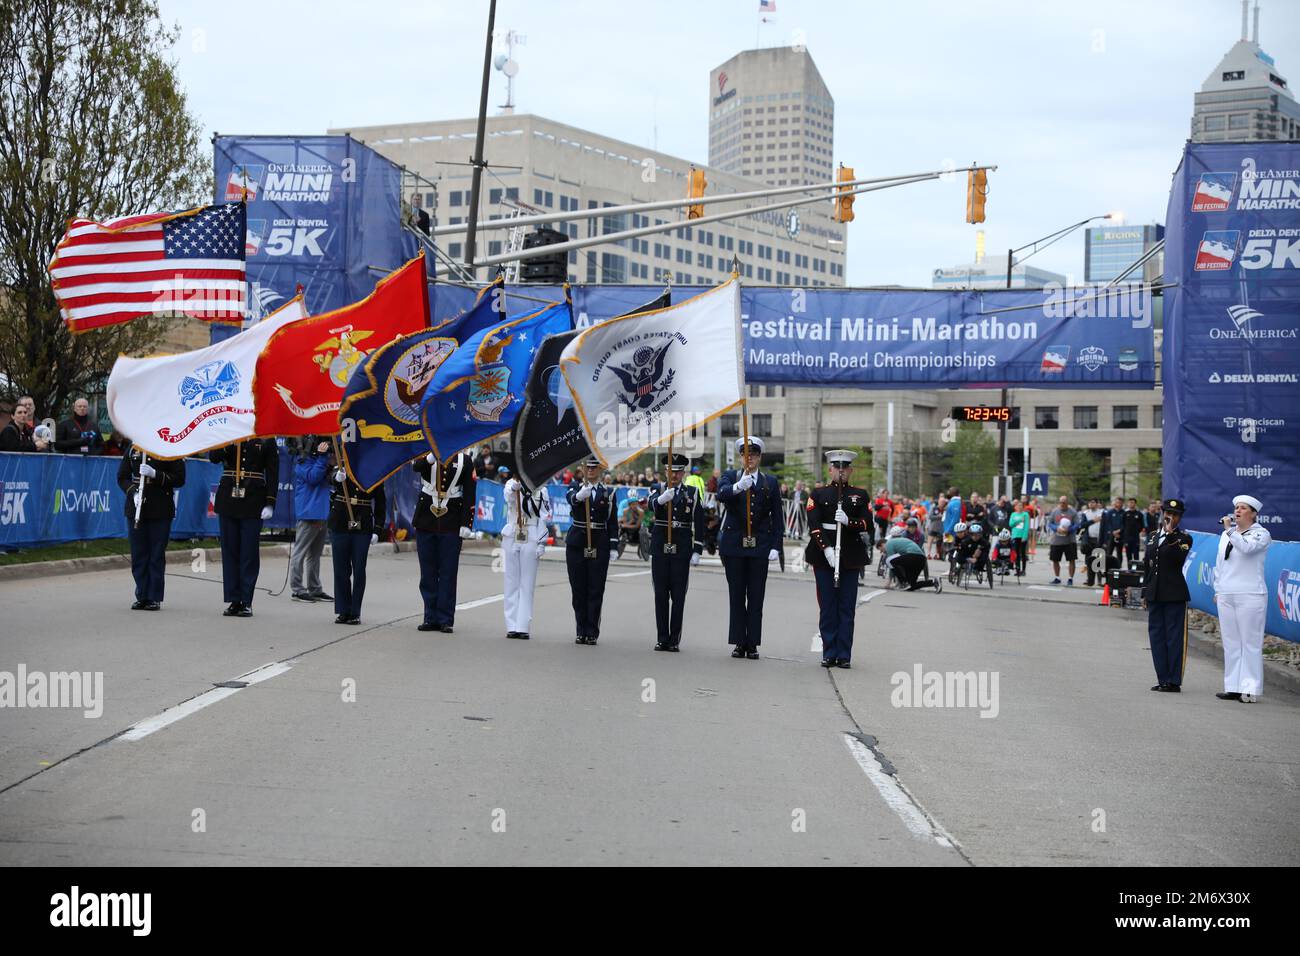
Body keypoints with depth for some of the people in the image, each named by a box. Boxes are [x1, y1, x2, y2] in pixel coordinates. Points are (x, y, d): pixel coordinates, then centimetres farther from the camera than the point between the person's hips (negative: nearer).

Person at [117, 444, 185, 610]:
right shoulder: (133, 449, 8)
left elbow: (179, 479, -5)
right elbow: (122, 477, 10)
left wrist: (155, 474, -18)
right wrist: (133, 492, -10)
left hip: (161, 511, -3)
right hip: (136, 509, 3)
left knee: (157, 555, 1)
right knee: (138, 554, 5)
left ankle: (155, 598, 6)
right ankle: (142, 596, 12)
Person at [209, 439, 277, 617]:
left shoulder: (266, 438, 1)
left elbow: (272, 472, -1)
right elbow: (213, 457, -5)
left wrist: (270, 503, -7)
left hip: (253, 502, -2)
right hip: (228, 500, 2)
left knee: (250, 553, -1)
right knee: (230, 551, 4)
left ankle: (246, 602, 4)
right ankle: (234, 601, 10)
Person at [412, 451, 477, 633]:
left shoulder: (464, 460, 2)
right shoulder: (426, 454, 3)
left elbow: (469, 494, 1)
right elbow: (416, 466, -21)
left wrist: (466, 524, -6)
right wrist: (431, 457, -41)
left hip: (451, 526, -1)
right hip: (425, 523, 1)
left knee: (448, 573, -1)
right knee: (428, 573, 5)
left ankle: (446, 620, 5)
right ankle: (431, 618, 13)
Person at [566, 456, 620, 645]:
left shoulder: (608, 493, 8)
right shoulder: (575, 490, 4)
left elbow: (613, 522, 8)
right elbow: (571, 499, -21)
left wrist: (614, 547, 0)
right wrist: (579, 496, -45)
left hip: (600, 545, 0)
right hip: (576, 544, 0)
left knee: (596, 590, -2)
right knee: (578, 589, 3)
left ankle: (592, 633, 3)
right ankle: (581, 632, 11)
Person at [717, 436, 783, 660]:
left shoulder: (770, 482, 8)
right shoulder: (730, 476, 5)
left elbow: (777, 517, 6)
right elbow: (721, 494, -18)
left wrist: (775, 547, -2)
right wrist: (738, 486, -38)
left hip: (760, 546, 0)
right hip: (734, 545, 0)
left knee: (756, 597, 1)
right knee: (736, 596, 4)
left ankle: (752, 643, 5)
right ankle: (739, 642, 9)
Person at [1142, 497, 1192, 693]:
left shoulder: (1183, 538, -1)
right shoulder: (1153, 537, 16)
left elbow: (1177, 559, -20)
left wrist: (1170, 534, -21)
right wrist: (1145, 593, 16)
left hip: (1174, 595, -6)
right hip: (1154, 594, 6)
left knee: (1175, 637, -5)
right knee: (1156, 636, 8)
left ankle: (1174, 681, -3)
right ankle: (1163, 679, 14)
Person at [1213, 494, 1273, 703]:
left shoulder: (1261, 534, -2)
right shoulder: (1226, 535, 17)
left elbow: (1247, 547, -23)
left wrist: (1229, 530, -21)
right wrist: (1218, 590, 19)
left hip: (1250, 596, -6)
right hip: (1226, 596, 6)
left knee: (1250, 642, -6)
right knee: (1230, 643, 8)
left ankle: (1250, 689, -4)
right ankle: (1233, 687, 13)